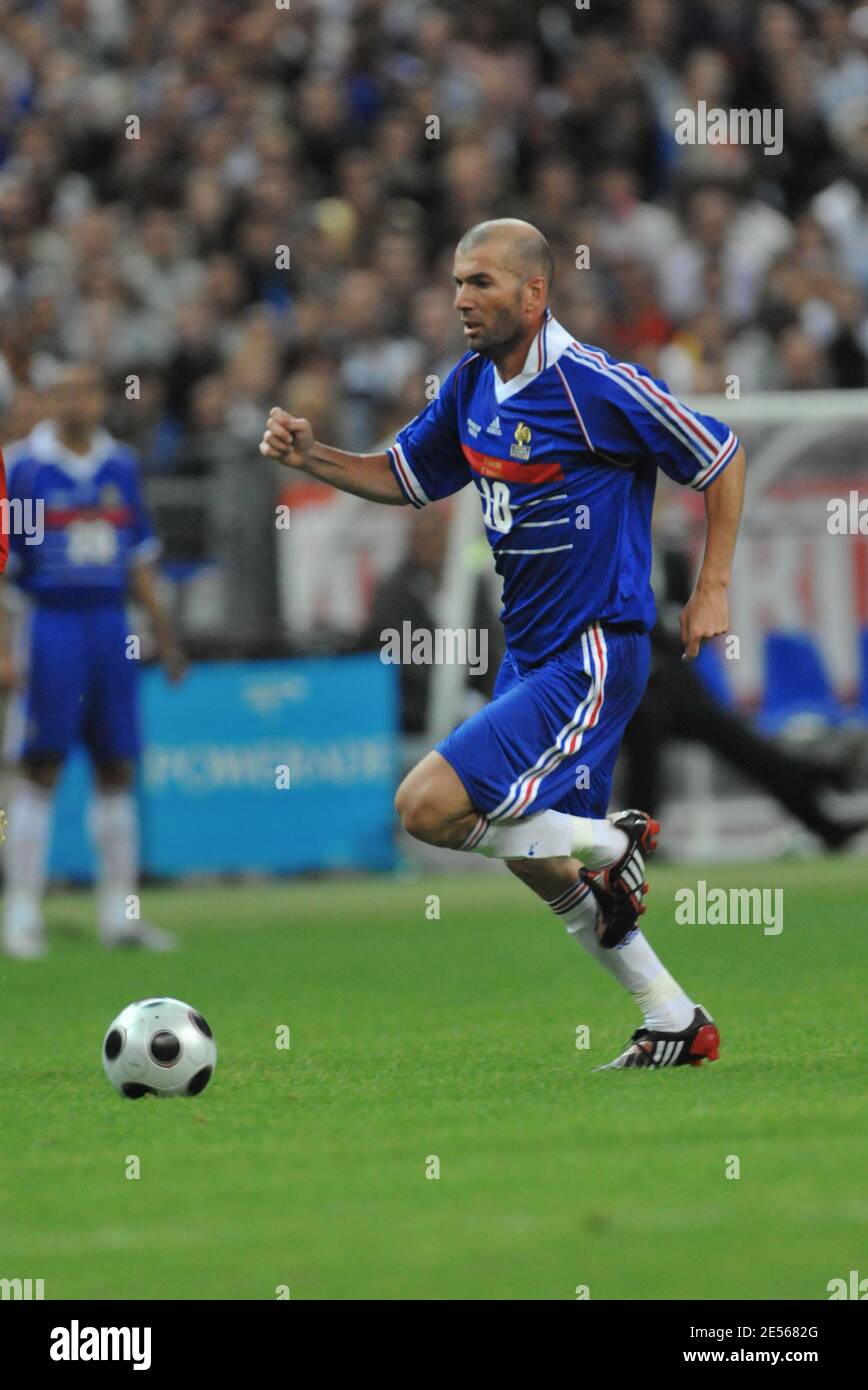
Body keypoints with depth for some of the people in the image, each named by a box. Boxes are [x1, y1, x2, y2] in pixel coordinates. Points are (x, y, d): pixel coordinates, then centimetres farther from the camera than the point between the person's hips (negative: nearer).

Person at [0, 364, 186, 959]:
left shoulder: (121, 466, 10)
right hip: (50, 624, -4)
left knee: (117, 770, 6)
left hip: (112, 626, 4)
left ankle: (119, 911, 12)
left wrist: (165, 635, 15)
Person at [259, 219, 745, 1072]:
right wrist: (311, 457, 1)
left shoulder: (593, 385, -18)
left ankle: (610, 844, 0)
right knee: (541, 867, 15)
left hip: (589, 659, -9)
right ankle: (678, 1026, 26)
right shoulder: (473, 386, 5)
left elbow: (721, 459, -8)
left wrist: (712, 589, -8)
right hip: (528, 652, 9)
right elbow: (404, 478, 18)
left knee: (427, 808, -19)